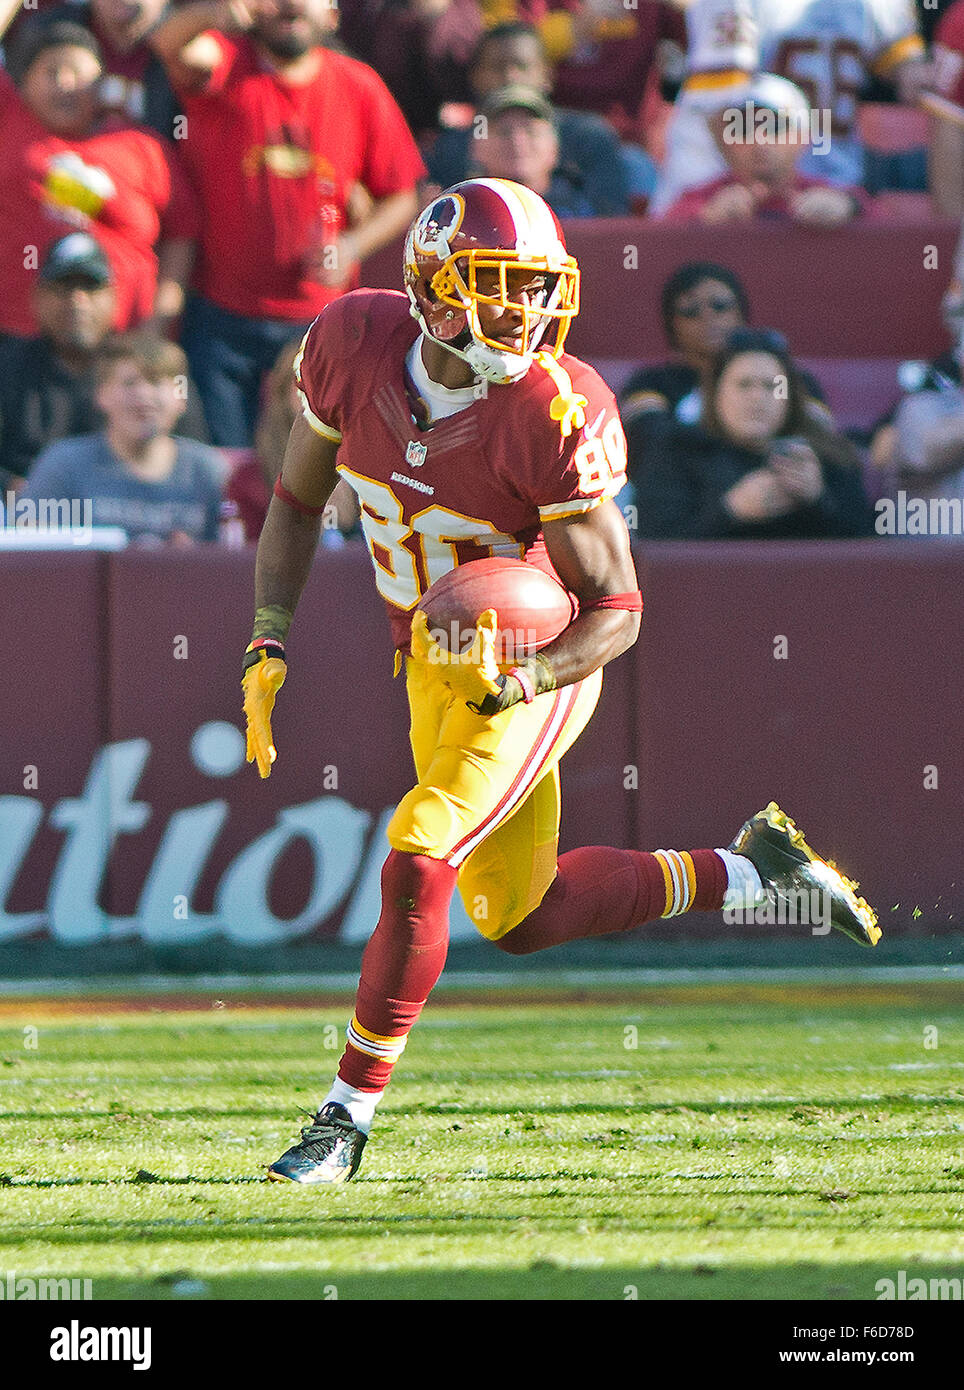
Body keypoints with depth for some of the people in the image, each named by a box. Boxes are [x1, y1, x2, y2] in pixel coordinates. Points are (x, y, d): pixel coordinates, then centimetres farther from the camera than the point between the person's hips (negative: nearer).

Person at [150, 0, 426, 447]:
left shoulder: (361, 88, 3)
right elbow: (171, 45, -30)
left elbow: (401, 196, 10)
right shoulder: (225, 63, -5)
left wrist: (353, 245, -10)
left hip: (319, 323, 2)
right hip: (222, 316, -2)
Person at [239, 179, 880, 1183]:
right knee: (522, 921, 15)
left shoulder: (554, 415, -26)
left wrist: (519, 676, -37)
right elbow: (297, 501, 3)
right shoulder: (354, 348, -14)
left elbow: (616, 608, -19)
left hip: (537, 664, -6)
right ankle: (753, 868, 34)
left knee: (418, 858, -23)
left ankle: (348, 1114, -10)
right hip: (436, 667, 6)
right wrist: (267, 648, -6)